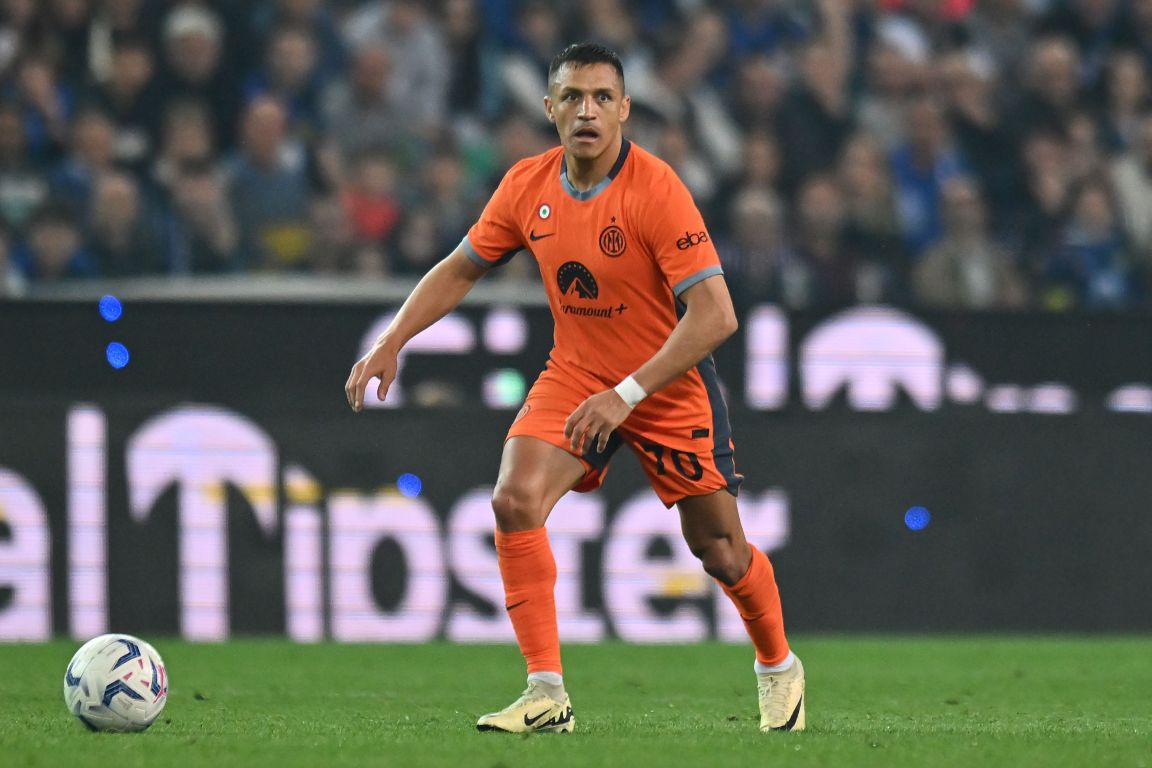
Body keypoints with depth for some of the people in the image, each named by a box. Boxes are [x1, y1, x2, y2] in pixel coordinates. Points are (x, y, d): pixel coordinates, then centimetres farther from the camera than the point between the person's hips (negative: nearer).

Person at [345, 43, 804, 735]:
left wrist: (626, 395, -34)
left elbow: (715, 315, -30)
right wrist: (389, 345, -2)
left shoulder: (656, 190, -25)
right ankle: (547, 695, -15)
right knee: (515, 501, -20)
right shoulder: (528, 186, -8)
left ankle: (779, 668, 35)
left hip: (671, 384, -4)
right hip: (576, 373, 4)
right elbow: (460, 270, 9)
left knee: (721, 552, 4)